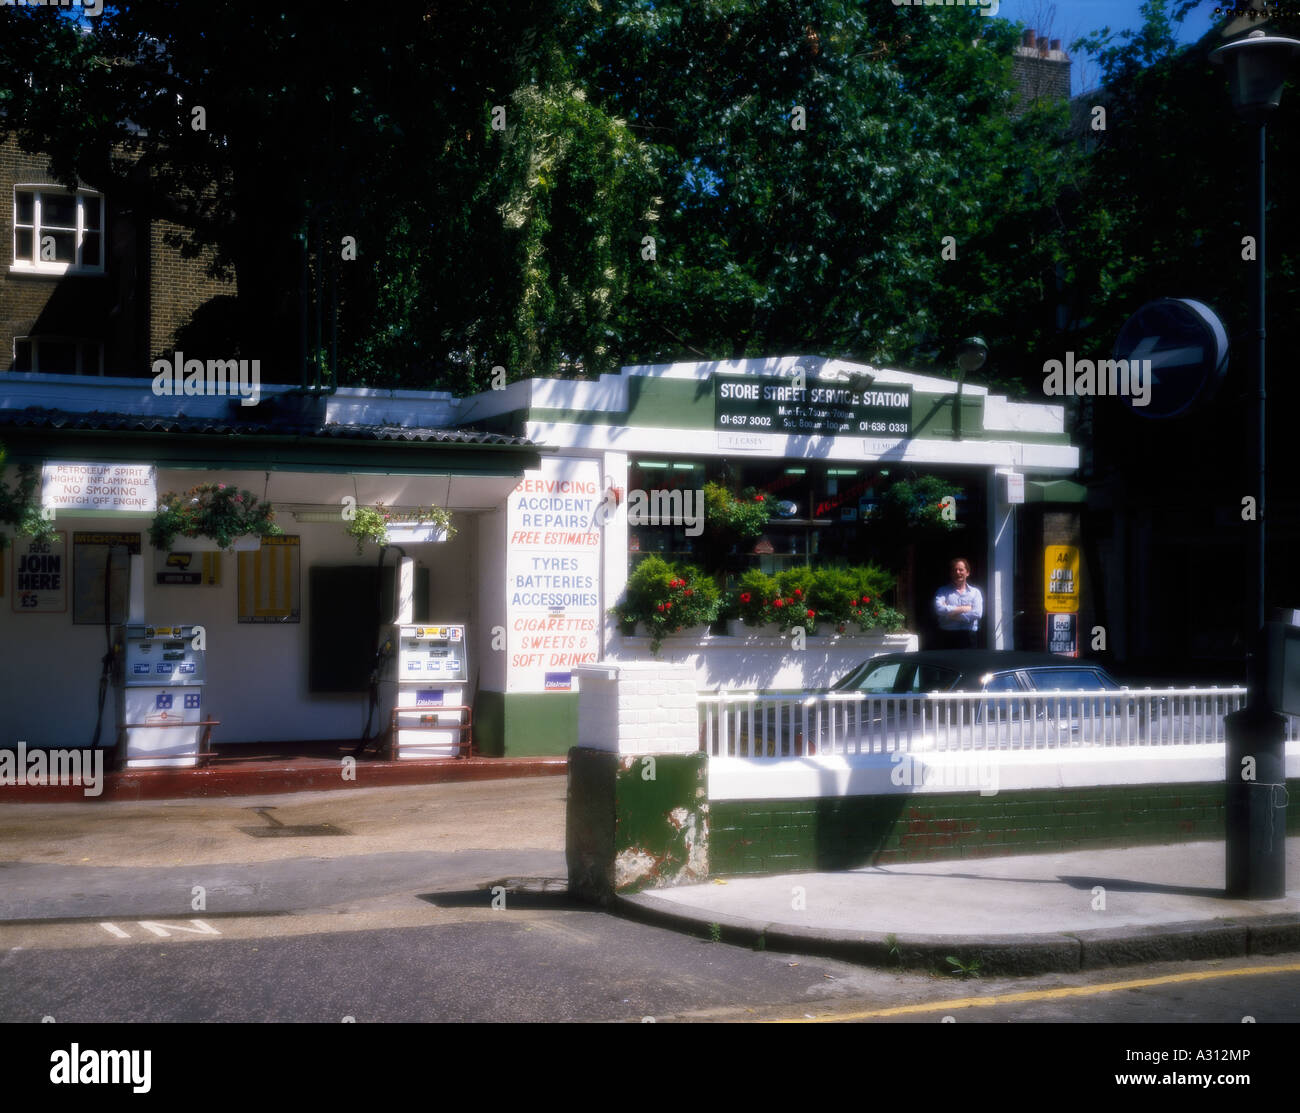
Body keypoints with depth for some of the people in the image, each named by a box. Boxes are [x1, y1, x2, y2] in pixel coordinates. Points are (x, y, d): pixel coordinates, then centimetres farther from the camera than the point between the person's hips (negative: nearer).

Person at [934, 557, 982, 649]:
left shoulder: (975, 592, 10)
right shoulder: (943, 591, 10)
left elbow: (977, 613, -6)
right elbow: (939, 609, -9)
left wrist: (951, 613, -7)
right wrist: (963, 609, -7)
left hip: (968, 637, 0)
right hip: (947, 637, 0)